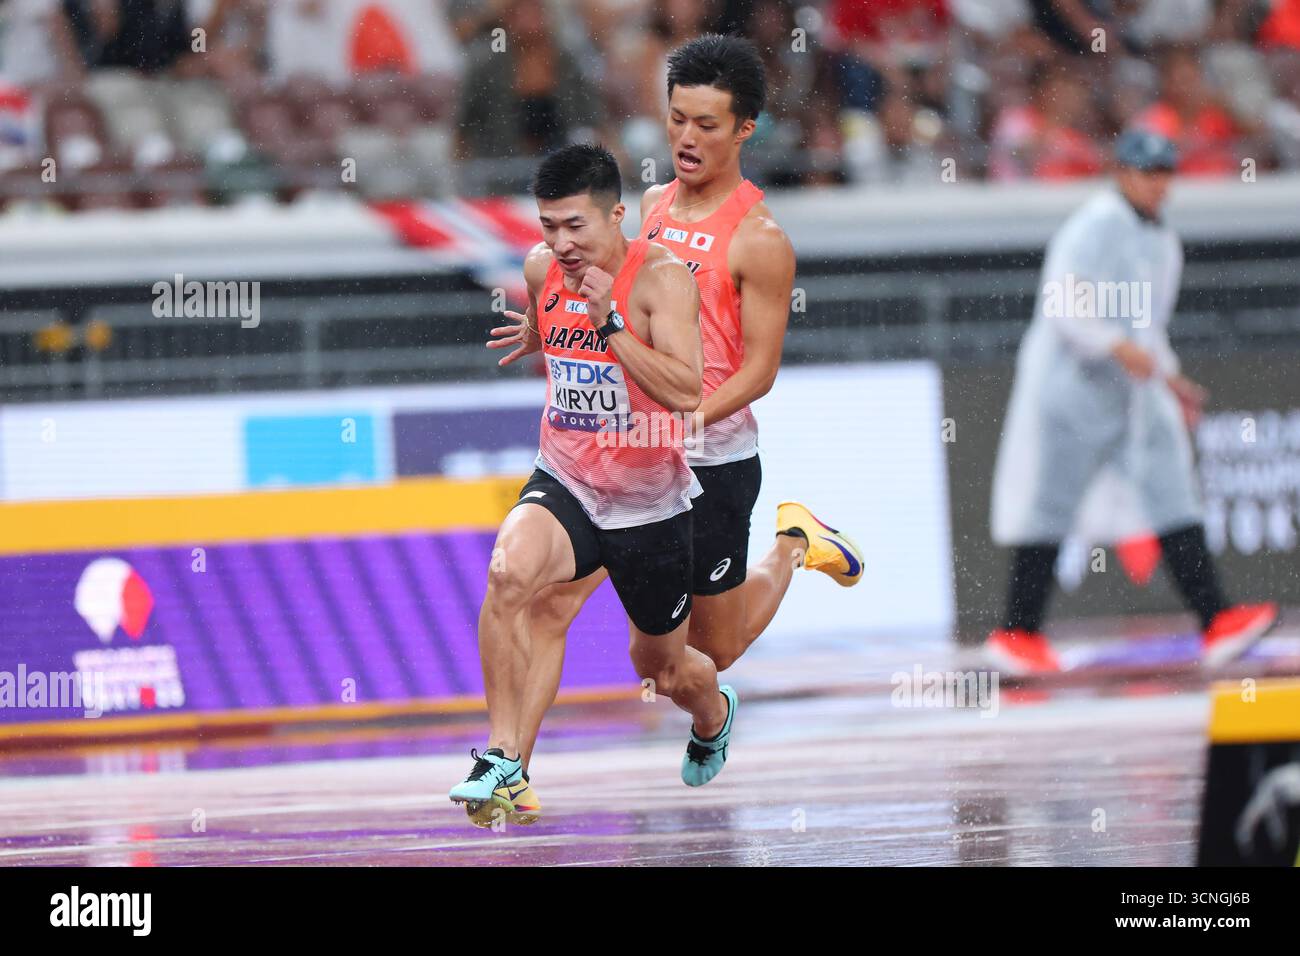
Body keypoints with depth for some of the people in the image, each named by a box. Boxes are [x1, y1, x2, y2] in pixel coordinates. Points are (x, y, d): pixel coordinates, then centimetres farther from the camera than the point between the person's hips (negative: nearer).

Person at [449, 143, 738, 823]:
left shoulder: (662, 277, -19)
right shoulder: (541, 268, -2)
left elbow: (686, 393, -31)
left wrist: (611, 321, -34)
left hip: (649, 507, -3)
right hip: (564, 486, 3)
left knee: (664, 670, 17)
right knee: (508, 570, -32)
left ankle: (713, 716, 57)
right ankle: (504, 760, -29)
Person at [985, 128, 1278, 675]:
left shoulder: (1163, 242, 17)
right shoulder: (1095, 229, -11)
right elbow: (1064, 305, -20)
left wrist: (1171, 378, 19)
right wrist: (1119, 347, -29)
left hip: (1135, 394, 8)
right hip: (1071, 387, -8)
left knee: (1170, 494, -6)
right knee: (1050, 504, -2)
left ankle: (1216, 624, -15)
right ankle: (1017, 633, 9)